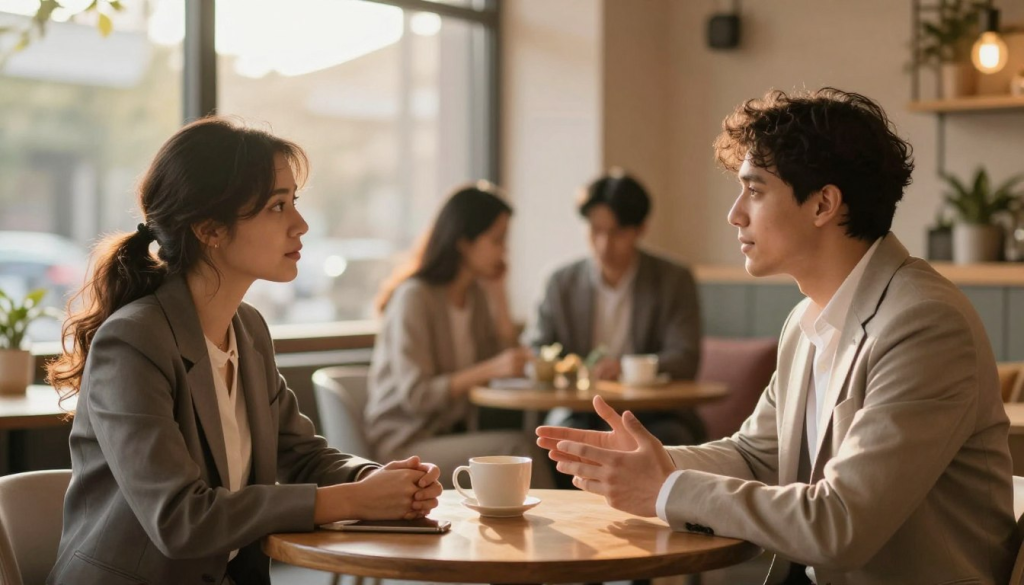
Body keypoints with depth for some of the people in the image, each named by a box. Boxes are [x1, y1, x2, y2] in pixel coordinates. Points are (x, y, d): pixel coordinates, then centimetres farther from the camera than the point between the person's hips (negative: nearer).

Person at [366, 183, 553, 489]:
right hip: (405, 443, -7)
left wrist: (497, 294, 0)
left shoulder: (477, 294, 11)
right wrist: (490, 369, -30)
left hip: (453, 433, 7)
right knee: (518, 447, -29)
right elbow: (415, 396, -19)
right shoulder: (415, 297, -13)